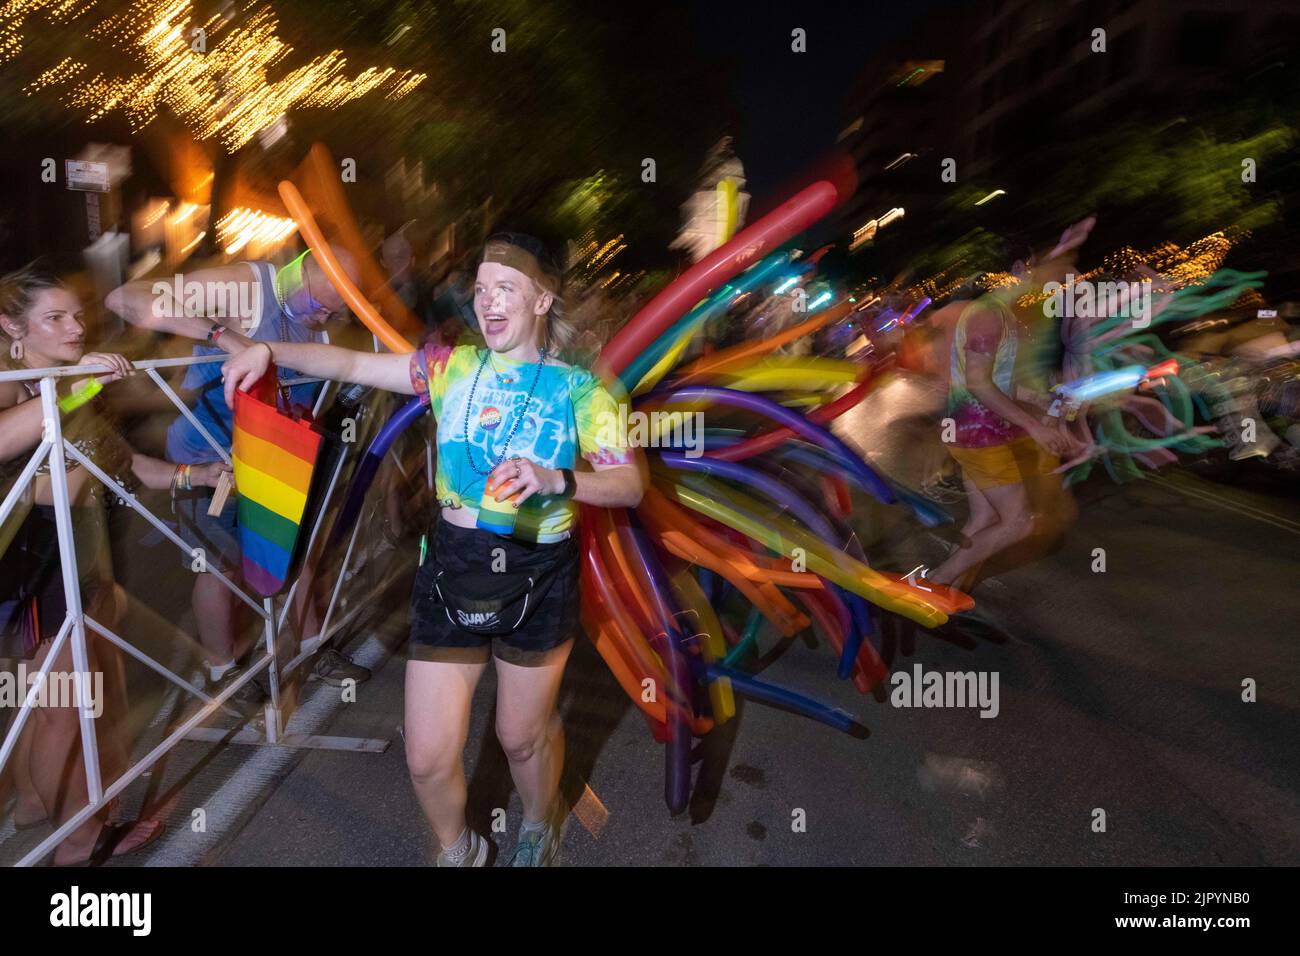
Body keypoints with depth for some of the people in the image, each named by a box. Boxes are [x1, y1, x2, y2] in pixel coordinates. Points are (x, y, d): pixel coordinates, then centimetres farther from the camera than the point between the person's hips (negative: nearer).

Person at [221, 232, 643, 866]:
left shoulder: (576, 389, -6)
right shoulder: (453, 367, 2)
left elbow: (629, 485, -13)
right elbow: (351, 364, 2)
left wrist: (554, 479, -28)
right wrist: (270, 350, -12)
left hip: (537, 577, -2)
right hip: (453, 569, 2)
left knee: (522, 736, 17)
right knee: (428, 757, 6)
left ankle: (540, 830, 52)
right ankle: (457, 851, 41)